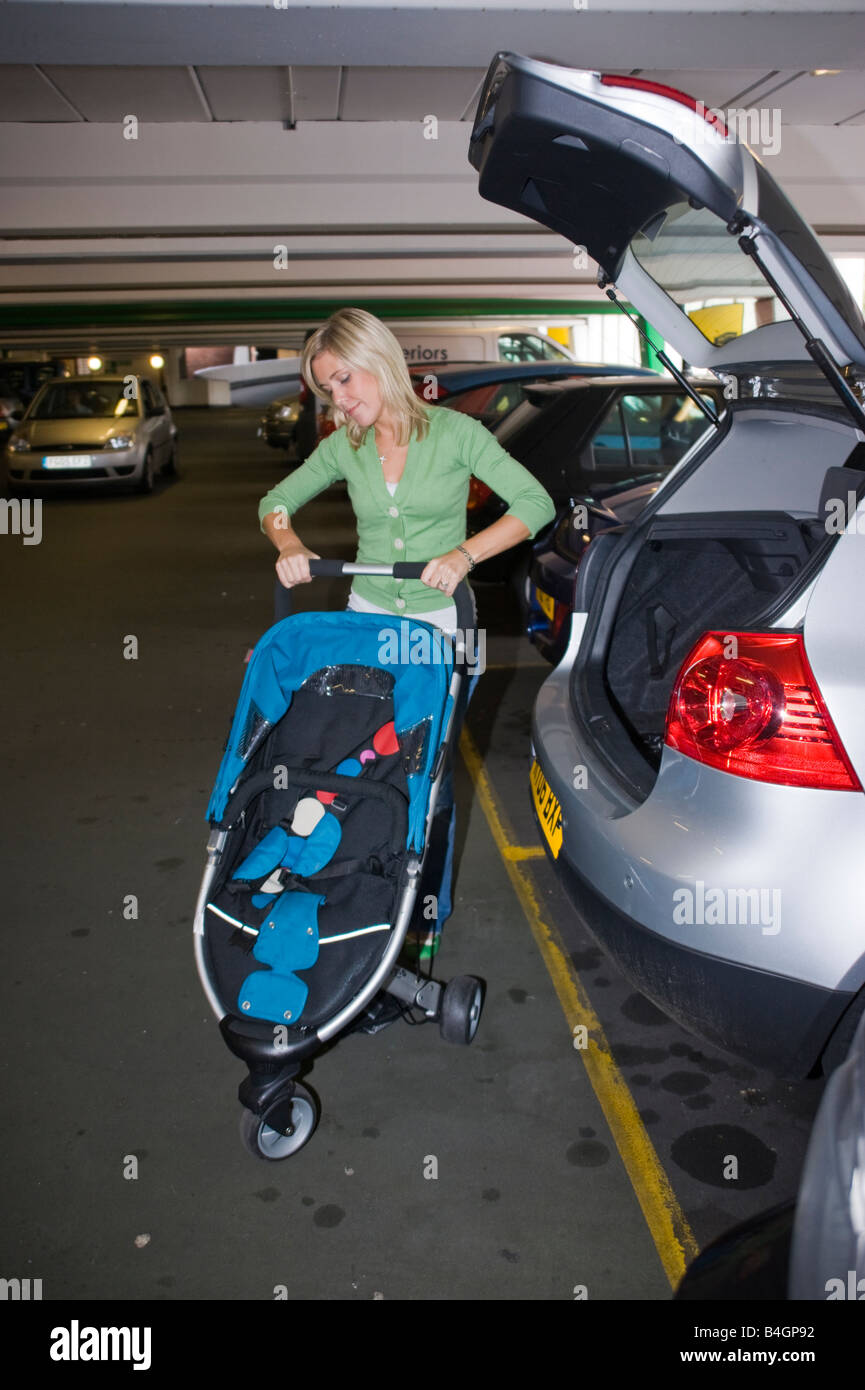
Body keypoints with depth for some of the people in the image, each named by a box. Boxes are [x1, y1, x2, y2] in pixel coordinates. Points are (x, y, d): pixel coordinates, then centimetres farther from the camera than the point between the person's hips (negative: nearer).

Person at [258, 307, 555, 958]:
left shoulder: (453, 432, -8)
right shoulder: (344, 448, 2)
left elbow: (536, 503, -11)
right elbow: (276, 501, 12)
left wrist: (464, 554, -24)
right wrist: (289, 544, -10)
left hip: (441, 624, -3)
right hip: (367, 620, 3)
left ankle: (431, 912, 21)